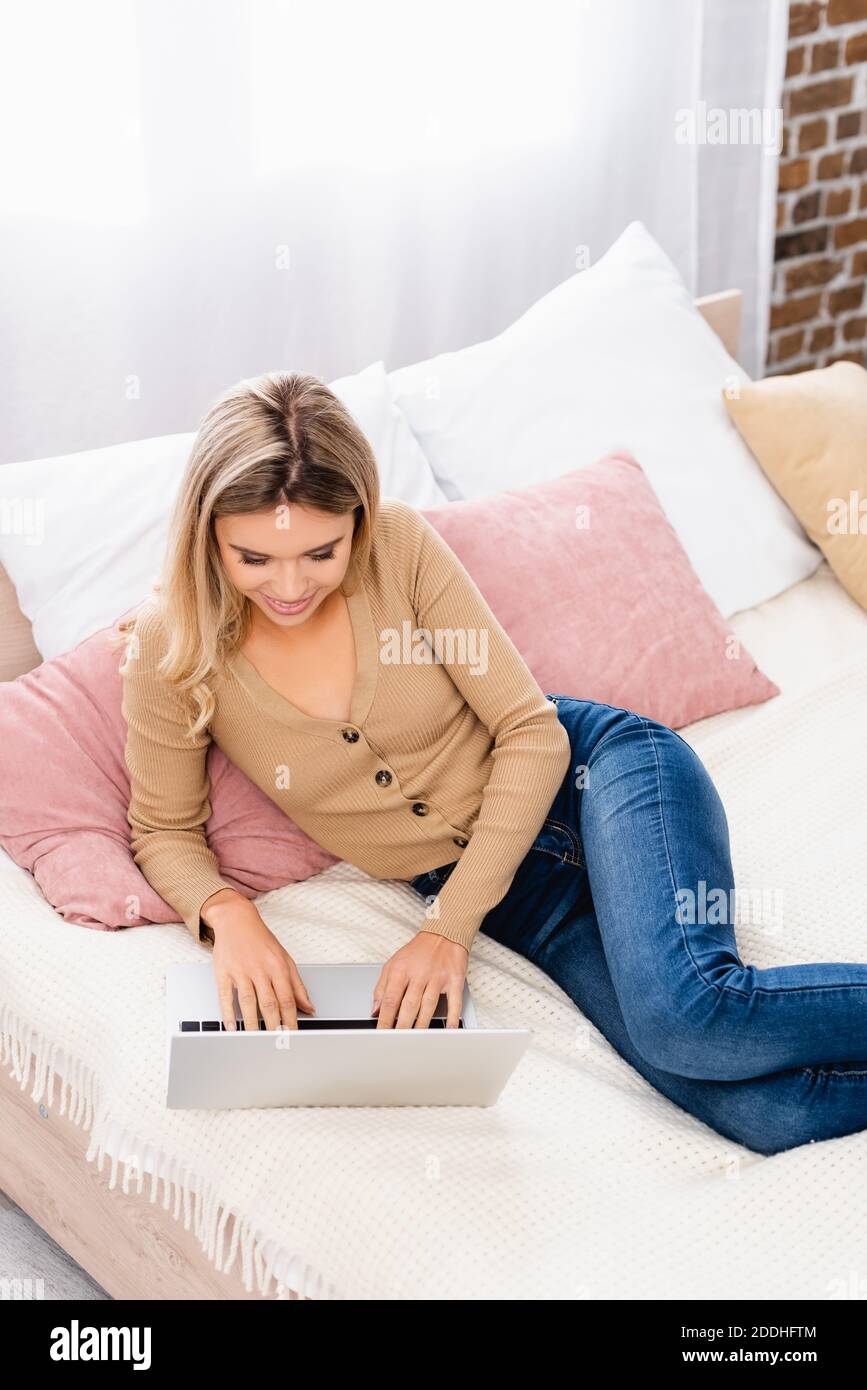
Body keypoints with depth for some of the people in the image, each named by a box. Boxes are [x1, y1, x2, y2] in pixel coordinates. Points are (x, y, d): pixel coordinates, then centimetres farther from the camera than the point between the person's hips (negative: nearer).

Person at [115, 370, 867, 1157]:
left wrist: (450, 925, -16)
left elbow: (532, 732, -9)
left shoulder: (400, 547, -13)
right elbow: (166, 832, 4)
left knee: (687, 1016, -34)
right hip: (473, 876, 1)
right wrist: (227, 911, -19)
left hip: (593, 770, -1)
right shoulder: (171, 648, -9)